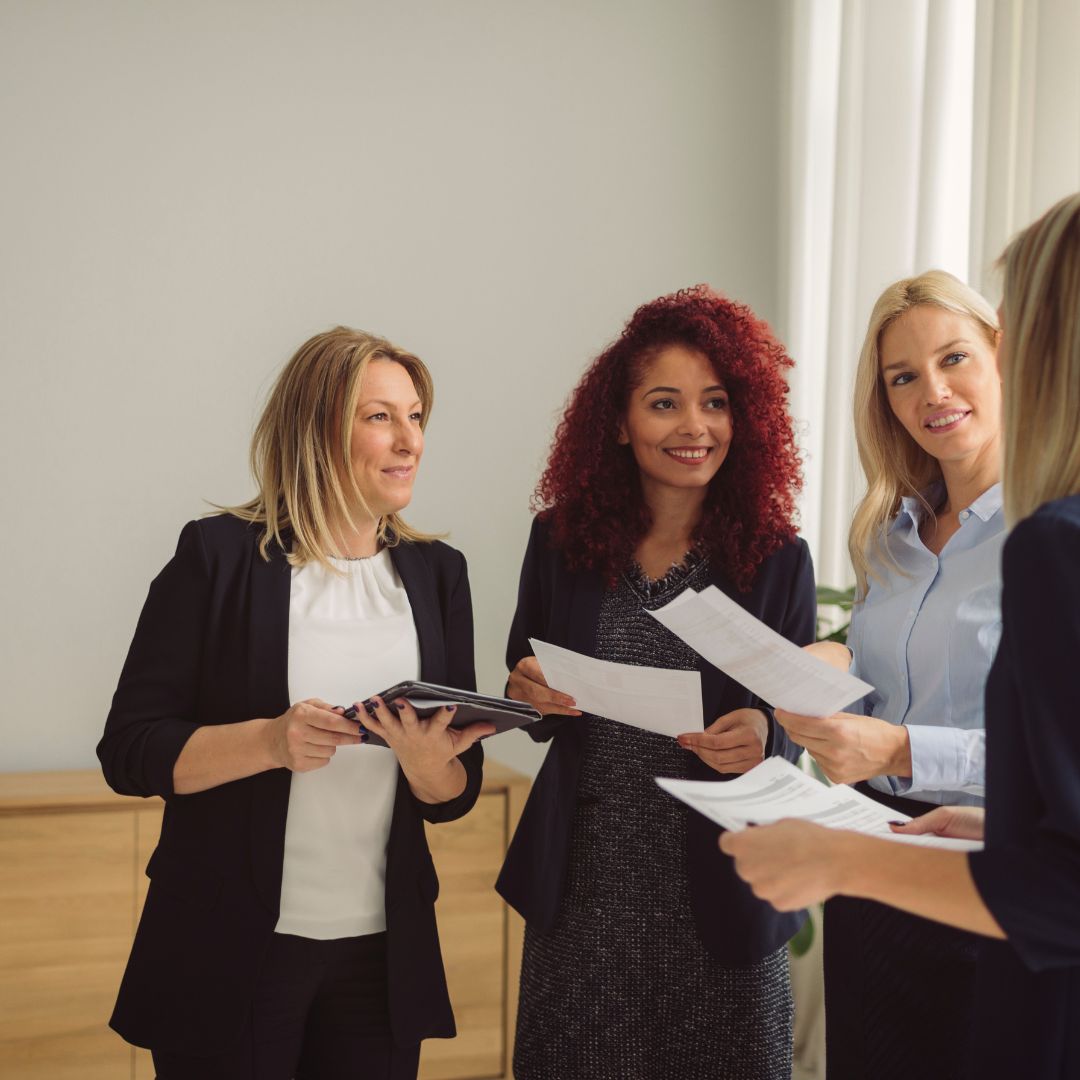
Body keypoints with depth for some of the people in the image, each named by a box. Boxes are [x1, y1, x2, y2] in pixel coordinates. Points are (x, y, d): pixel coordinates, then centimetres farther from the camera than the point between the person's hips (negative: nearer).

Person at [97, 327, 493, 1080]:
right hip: (231, 953, -3)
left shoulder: (437, 572, 4)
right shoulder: (220, 555, -7)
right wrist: (268, 741, -23)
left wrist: (427, 758, -17)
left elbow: (457, 795, 6)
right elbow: (129, 749, -8)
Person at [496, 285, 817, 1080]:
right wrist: (532, 693, -13)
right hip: (581, 882, 1)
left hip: (716, 885, -1)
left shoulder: (776, 559, -5)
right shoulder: (561, 540, 0)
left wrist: (762, 733, -21)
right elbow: (526, 688, 10)